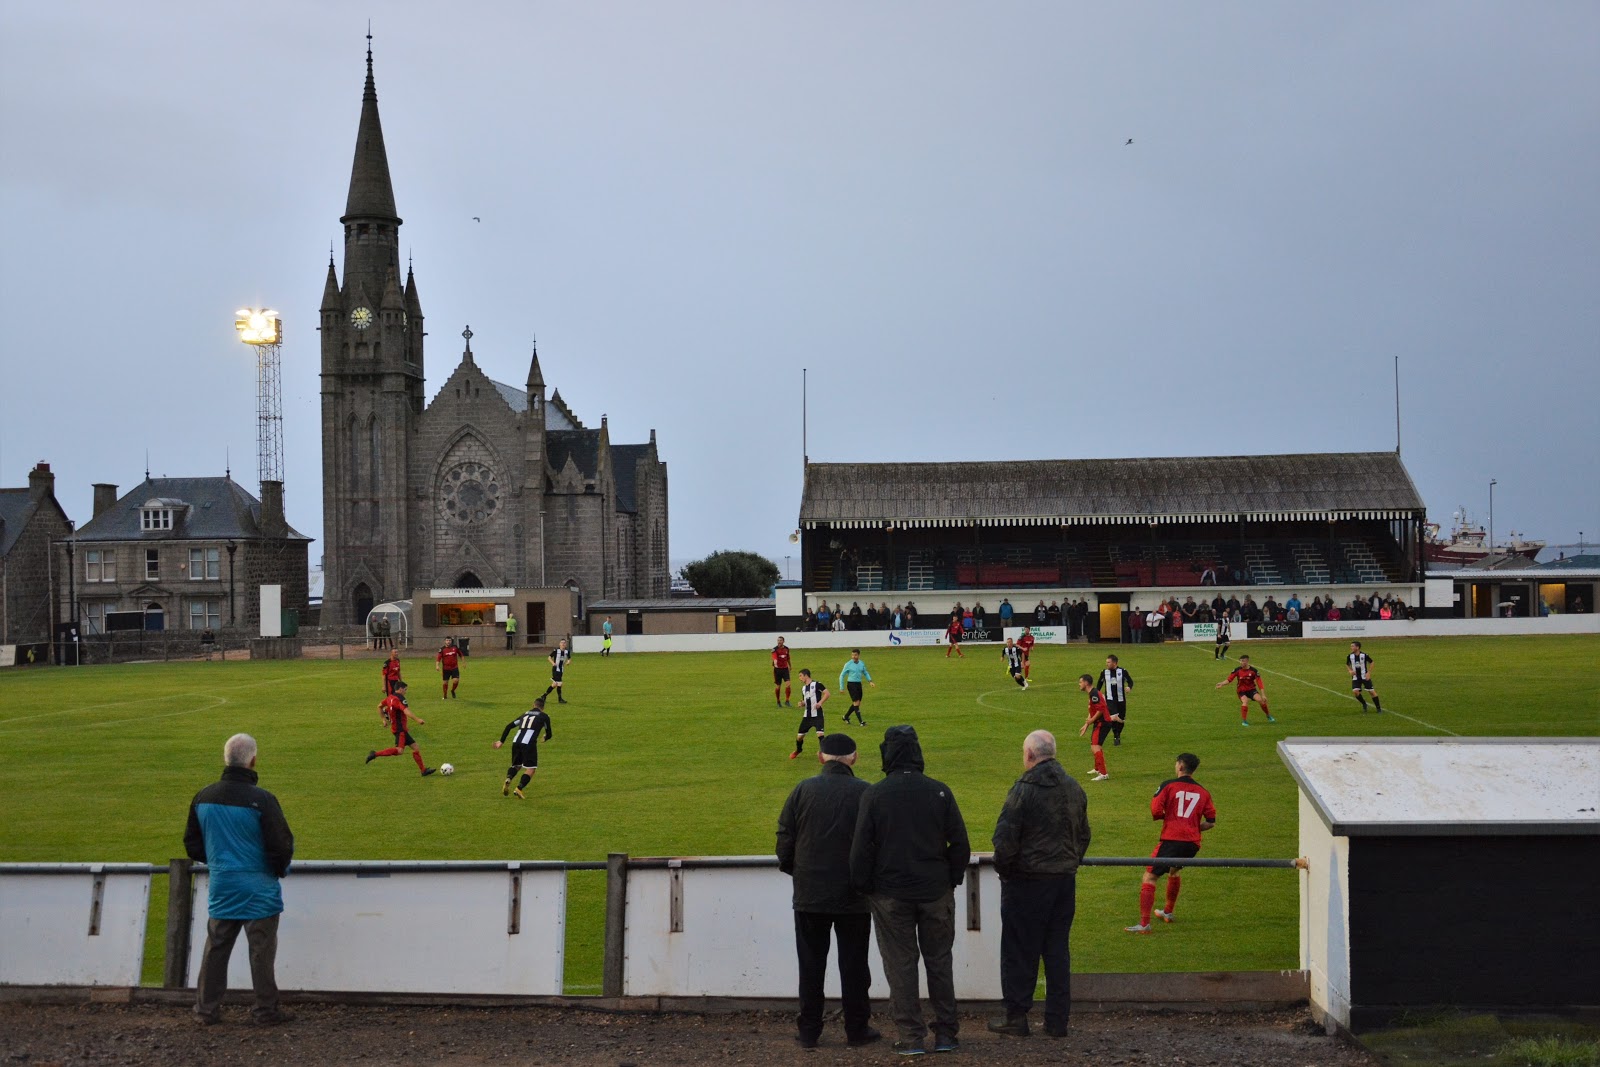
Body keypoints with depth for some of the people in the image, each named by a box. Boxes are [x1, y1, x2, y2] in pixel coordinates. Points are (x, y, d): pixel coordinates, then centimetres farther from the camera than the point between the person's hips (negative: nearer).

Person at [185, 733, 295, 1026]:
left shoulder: (203, 798, 0)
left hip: (221, 889, 5)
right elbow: (282, 846, -15)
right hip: (258, 890, -5)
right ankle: (267, 1011, 12)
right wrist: (281, 869, 6)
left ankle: (207, 1009, 19)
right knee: (262, 953, 5)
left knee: (215, 949, 14)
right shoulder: (261, 800, -19)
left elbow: (192, 844, 10)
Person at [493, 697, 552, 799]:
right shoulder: (544, 716, 13)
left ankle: (508, 781, -9)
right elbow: (549, 734, 18)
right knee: (531, 769, 4)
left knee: (516, 765, 21)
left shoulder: (525, 714, 24)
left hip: (516, 742, 5)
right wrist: (544, 738, 42)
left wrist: (501, 741, 20)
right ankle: (519, 789, -14)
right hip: (529, 744, -5)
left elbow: (509, 726, 18)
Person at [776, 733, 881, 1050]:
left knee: (811, 964, 9)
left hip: (809, 893, 1)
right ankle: (857, 1030, 13)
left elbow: (785, 837, -1)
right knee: (853, 964, 9)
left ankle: (808, 1031, 12)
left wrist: (791, 869, 16)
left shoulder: (803, 790, -4)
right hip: (854, 896, -1)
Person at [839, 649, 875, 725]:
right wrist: (842, 688, -3)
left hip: (859, 684, 6)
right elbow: (842, 675, -1)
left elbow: (865, 673, 20)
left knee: (857, 703, 10)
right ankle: (861, 721, -13)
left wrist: (870, 681, 4)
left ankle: (846, 717, 29)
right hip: (851, 684, -6)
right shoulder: (848, 664, -7)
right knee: (856, 702, -13)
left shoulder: (861, 664, 7)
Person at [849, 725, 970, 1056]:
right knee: (939, 961, 12)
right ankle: (946, 1032, 16)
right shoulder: (940, 792, -3)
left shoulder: (874, 794, -8)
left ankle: (911, 1037, 5)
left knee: (900, 965, 5)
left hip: (891, 894, -2)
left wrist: (863, 887, 5)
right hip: (936, 892, 2)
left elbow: (861, 847, -7)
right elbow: (960, 843, 0)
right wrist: (952, 879, 13)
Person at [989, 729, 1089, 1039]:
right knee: (1057, 951, 11)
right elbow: (1083, 835, 15)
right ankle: (1057, 1019, 14)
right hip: (1065, 881, 6)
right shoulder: (1074, 788, 6)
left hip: (1027, 882, -6)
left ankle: (1016, 1018, 9)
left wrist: (1003, 869, 0)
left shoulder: (1023, 790, -16)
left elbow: (1005, 839, -16)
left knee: (1019, 952, 4)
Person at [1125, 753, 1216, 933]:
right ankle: (1168, 913, 43)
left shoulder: (1168, 785, 0)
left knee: (1149, 877, -3)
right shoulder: (1203, 792, 11)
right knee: (1173, 871, 33)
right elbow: (1211, 822, 10)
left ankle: (1144, 924, -15)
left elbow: (1155, 812, -9)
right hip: (1192, 843, 6)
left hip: (1171, 839, -6)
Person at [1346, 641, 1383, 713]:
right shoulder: (1350, 656, -5)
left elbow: (1371, 662, 0)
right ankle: (1364, 704, 11)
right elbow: (1347, 665, 13)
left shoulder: (1364, 655, -15)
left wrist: (1368, 673, -8)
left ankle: (1378, 708, 10)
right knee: (1355, 691, -16)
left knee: (1372, 691, -4)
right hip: (1356, 677, 2)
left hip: (1365, 677, -2)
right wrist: (1350, 671, -7)